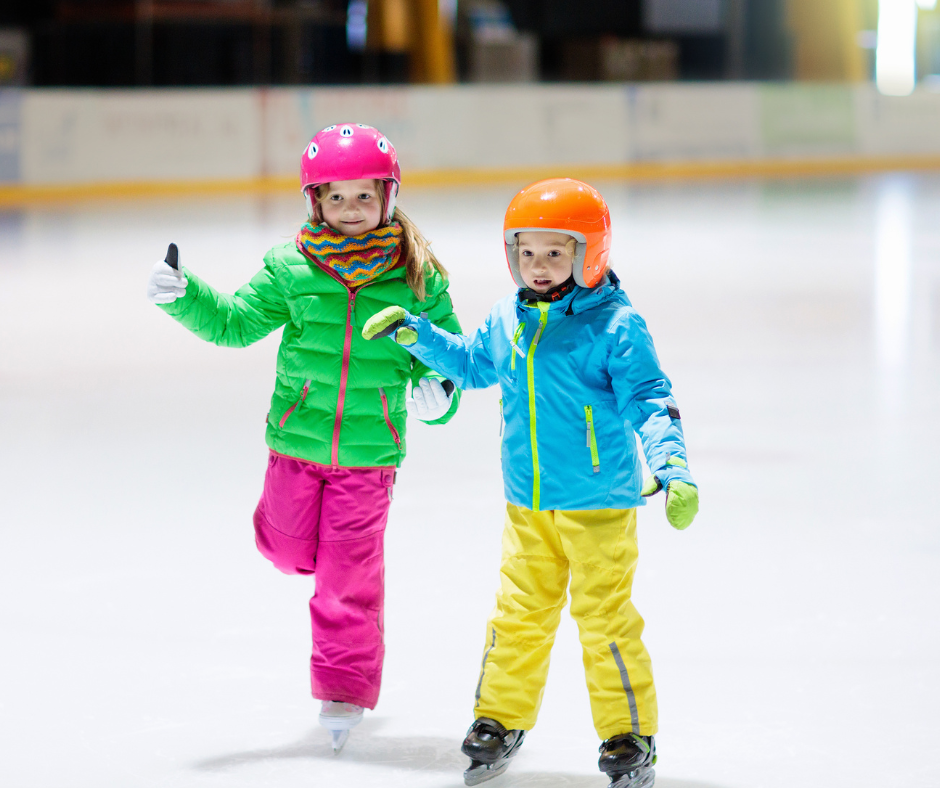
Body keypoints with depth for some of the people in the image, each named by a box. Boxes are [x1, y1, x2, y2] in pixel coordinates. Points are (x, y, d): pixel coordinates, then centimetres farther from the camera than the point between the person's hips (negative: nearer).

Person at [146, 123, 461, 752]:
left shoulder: (418, 275, -6)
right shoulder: (291, 269, -4)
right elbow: (235, 321, 0)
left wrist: (438, 388, -18)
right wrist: (183, 295, -15)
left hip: (369, 450, -2)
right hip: (297, 441, 2)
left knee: (350, 575, -1)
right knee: (288, 546, 12)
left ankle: (345, 690, 10)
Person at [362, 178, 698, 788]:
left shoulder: (616, 326, -13)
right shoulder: (507, 321, 5)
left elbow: (649, 401, -16)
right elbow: (472, 365, 25)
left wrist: (672, 467, -30)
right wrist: (416, 334, 15)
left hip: (599, 506, -5)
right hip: (529, 507, 5)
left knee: (605, 620, 0)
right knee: (518, 615, 13)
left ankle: (629, 737, 12)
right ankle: (501, 720, 28)